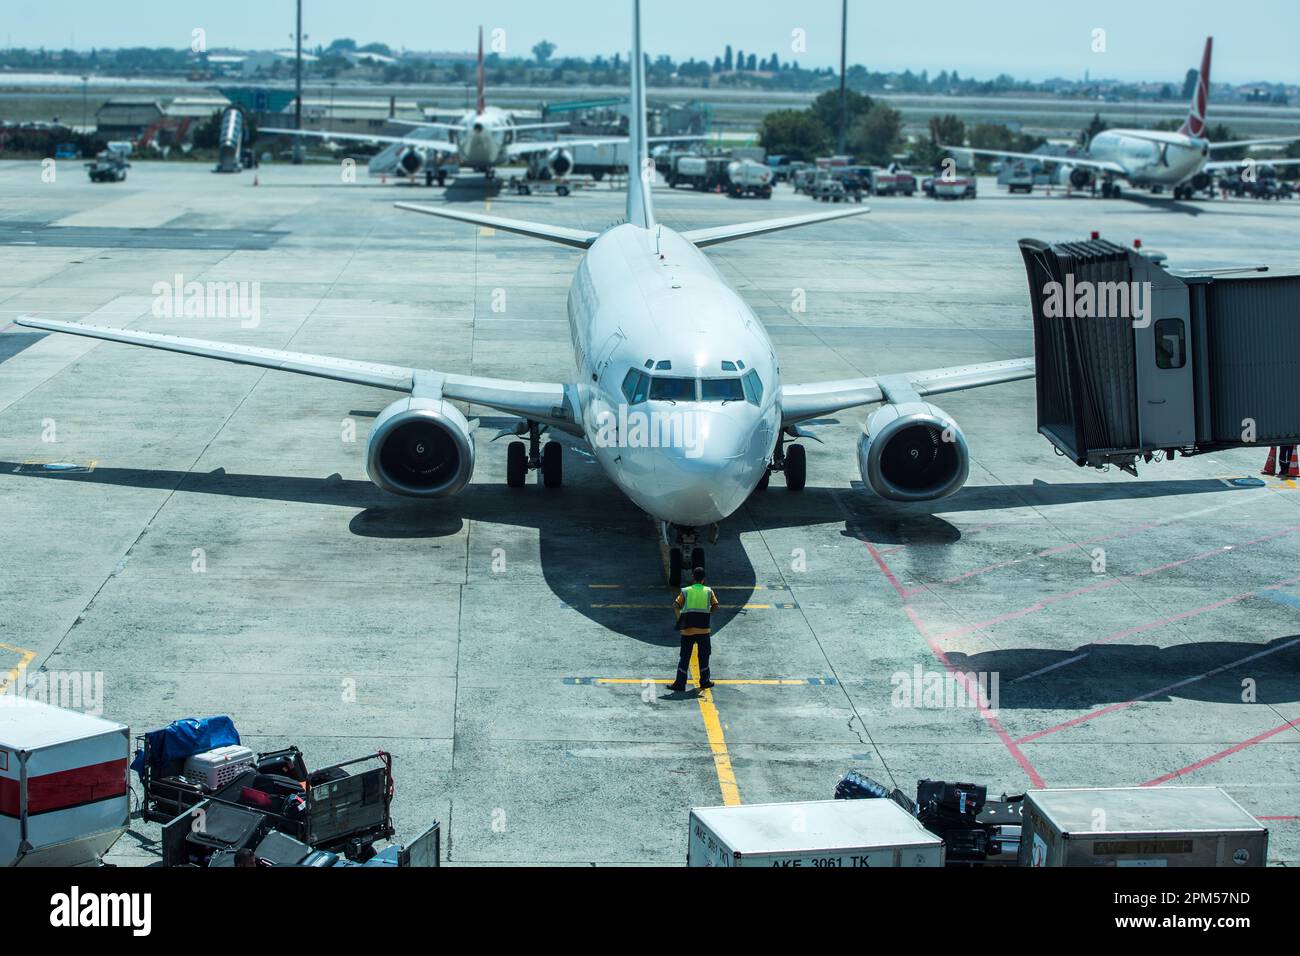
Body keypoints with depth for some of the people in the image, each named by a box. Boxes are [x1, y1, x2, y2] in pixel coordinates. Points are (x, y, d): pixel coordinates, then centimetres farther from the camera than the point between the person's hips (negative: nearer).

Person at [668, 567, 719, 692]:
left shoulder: (686, 591, 2)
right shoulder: (709, 591, 2)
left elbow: (675, 606, -6)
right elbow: (715, 607, 0)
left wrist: (679, 618, 8)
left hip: (687, 630, 0)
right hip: (703, 629, 0)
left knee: (684, 657, 5)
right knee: (704, 656, 14)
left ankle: (680, 683, 2)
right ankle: (704, 682, 20)